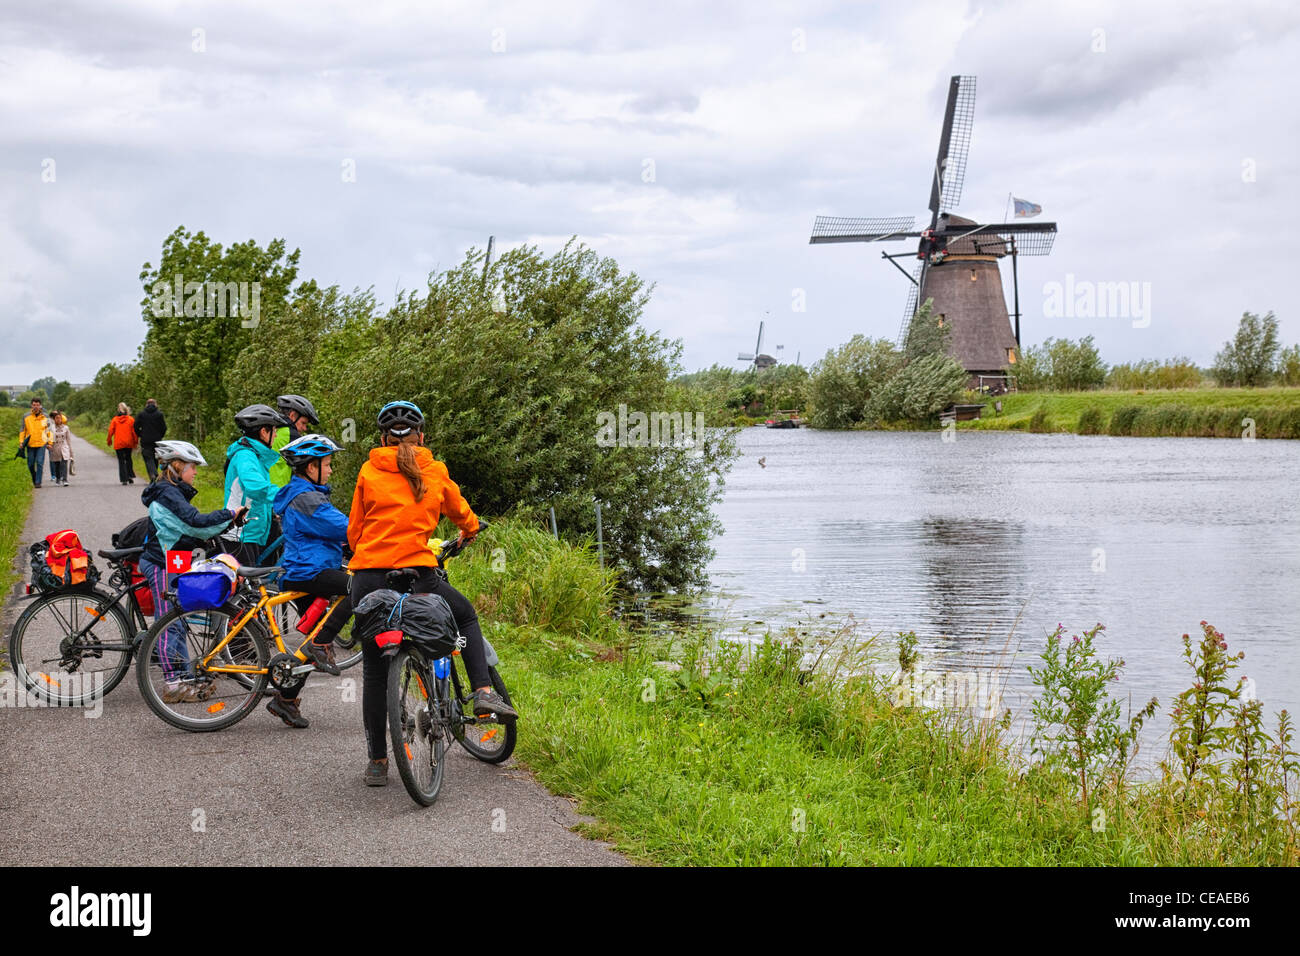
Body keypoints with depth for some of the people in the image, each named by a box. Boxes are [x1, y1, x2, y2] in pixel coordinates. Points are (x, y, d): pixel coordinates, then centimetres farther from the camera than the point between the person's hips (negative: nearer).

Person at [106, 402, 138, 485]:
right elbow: (134, 432, -2)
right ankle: (130, 476, 9)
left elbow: (110, 431, -3)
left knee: (121, 461, 4)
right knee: (128, 459, 20)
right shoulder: (131, 419, -4)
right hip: (129, 443, 1)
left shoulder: (115, 419, -5)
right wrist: (135, 443, 7)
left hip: (118, 444, -1)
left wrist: (109, 441, 11)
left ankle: (124, 479, -4)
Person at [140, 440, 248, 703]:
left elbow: (191, 531, 13)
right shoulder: (167, 493, -17)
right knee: (170, 624, -7)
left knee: (177, 622, 12)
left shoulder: (172, 492, 15)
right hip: (162, 566, -10)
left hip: (172, 565, 10)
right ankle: (173, 685, -5)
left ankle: (185, 679, 17)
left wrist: (228, 523, 4)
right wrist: (229, 514, -20)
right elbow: (194, 521, -28)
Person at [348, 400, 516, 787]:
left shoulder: (369, 472, 4)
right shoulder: (435, 472, 7)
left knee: (374, 672, 11)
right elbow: (462, 513, 24)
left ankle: (377, 760, 14)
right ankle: (483, 692, 14)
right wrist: (468, 531, 46)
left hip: (369, 576, 0)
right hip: (418, 576, 0)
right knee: (466, 614, 29)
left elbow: (354, 530, 8)